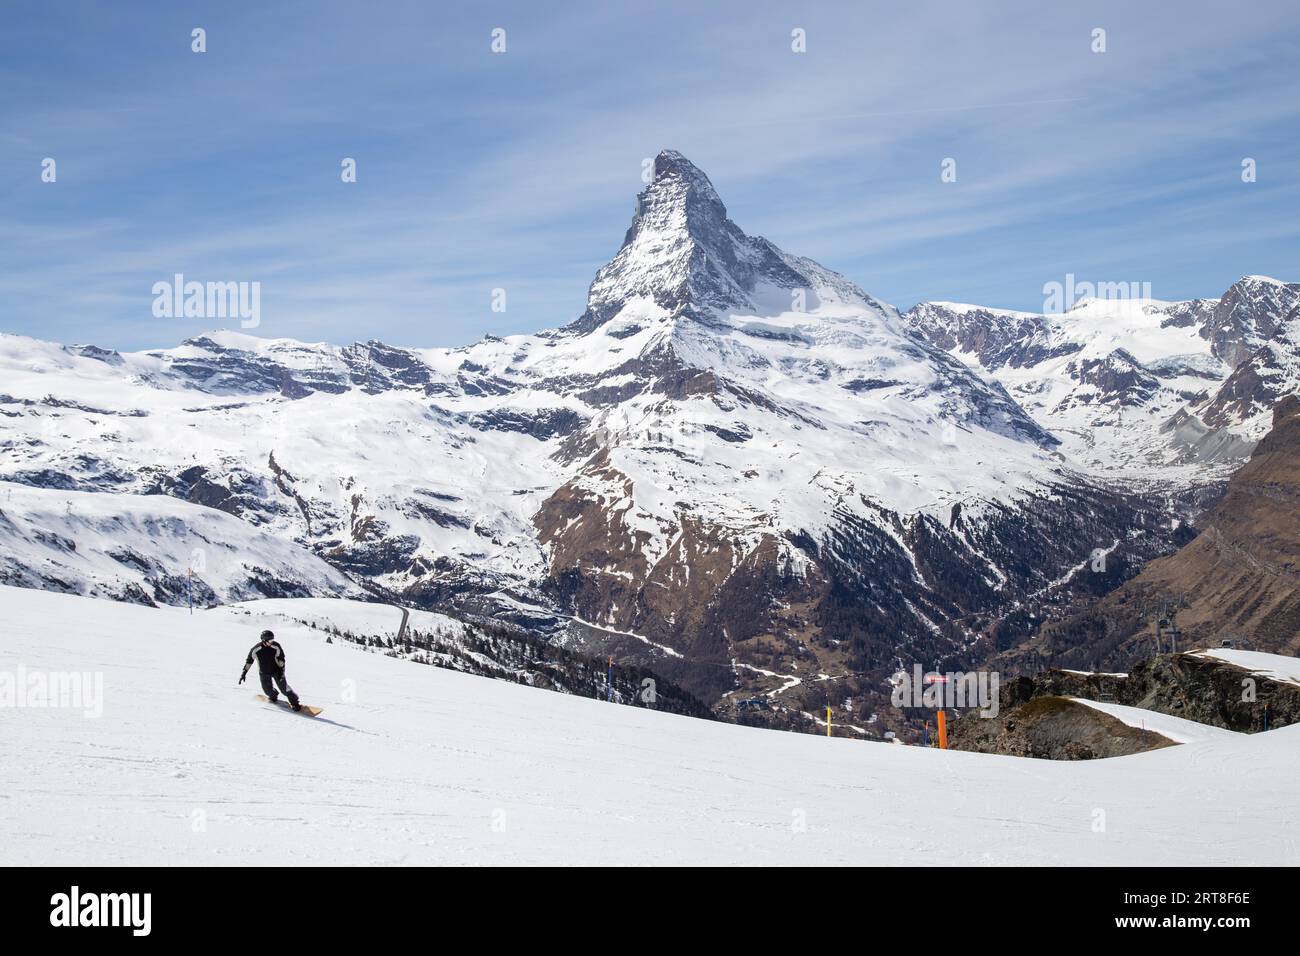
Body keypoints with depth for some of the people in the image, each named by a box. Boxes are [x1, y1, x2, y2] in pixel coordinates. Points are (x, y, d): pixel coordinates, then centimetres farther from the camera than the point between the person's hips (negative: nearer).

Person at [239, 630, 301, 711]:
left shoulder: (276, 646, -19)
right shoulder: (256, 649, -20)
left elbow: (281, 659, -7)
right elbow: (249, 660, -7)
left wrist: (281, 670, -14)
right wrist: (244, 672, -5)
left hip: (276, 670, -1)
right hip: (264, 673, 1)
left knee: (283, 687, -10)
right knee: (268, 690, 1)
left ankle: (294, 702, 3)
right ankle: (273, 696, 36)